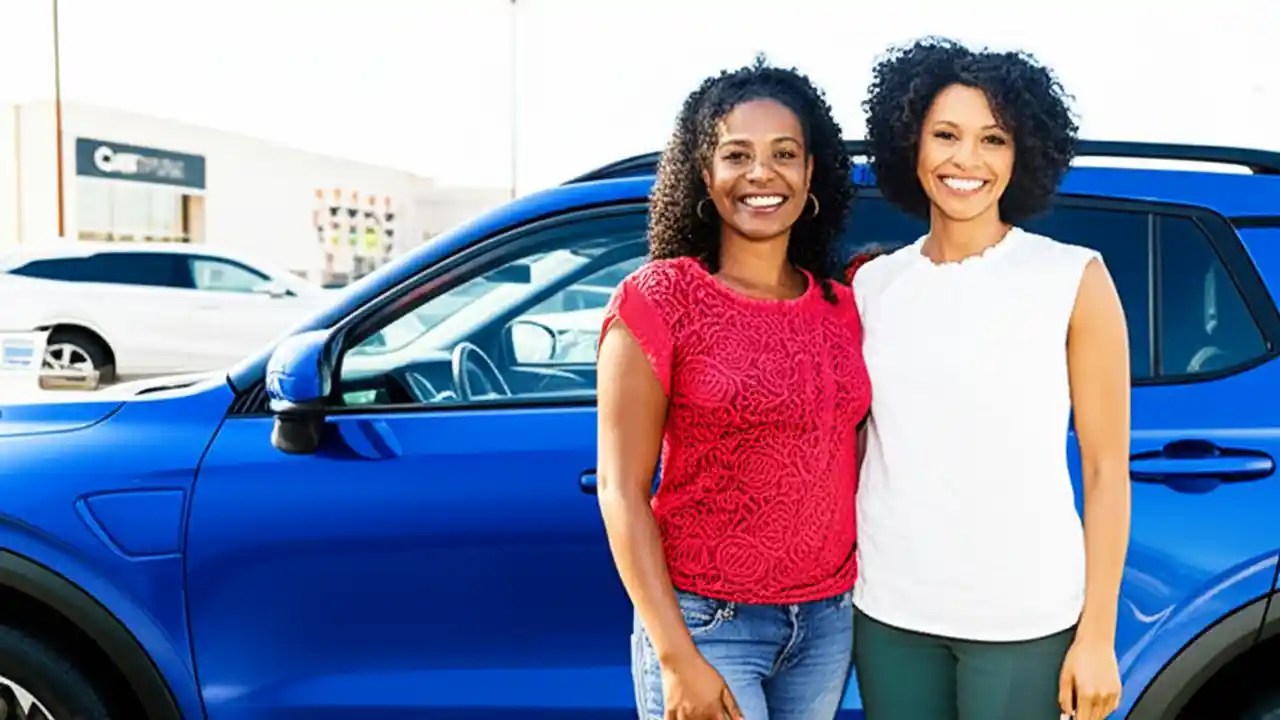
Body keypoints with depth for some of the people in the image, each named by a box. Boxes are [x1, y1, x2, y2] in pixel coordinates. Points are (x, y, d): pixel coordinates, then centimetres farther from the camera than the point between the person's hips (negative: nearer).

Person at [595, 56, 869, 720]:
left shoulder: (842, 307, 4)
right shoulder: (656, 299, -10)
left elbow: (850, 465, 13)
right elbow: (621, 490, -12)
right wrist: (675, 656, -15)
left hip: (827, 621, 5)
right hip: (706, 621, -5)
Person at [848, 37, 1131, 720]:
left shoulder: (1073, 279, -5)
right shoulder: (873, 283, 3)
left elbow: (1107, 470, -4)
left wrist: (1097, 635, -6)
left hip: (1025, 618, -3)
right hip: (889, 612, 3)